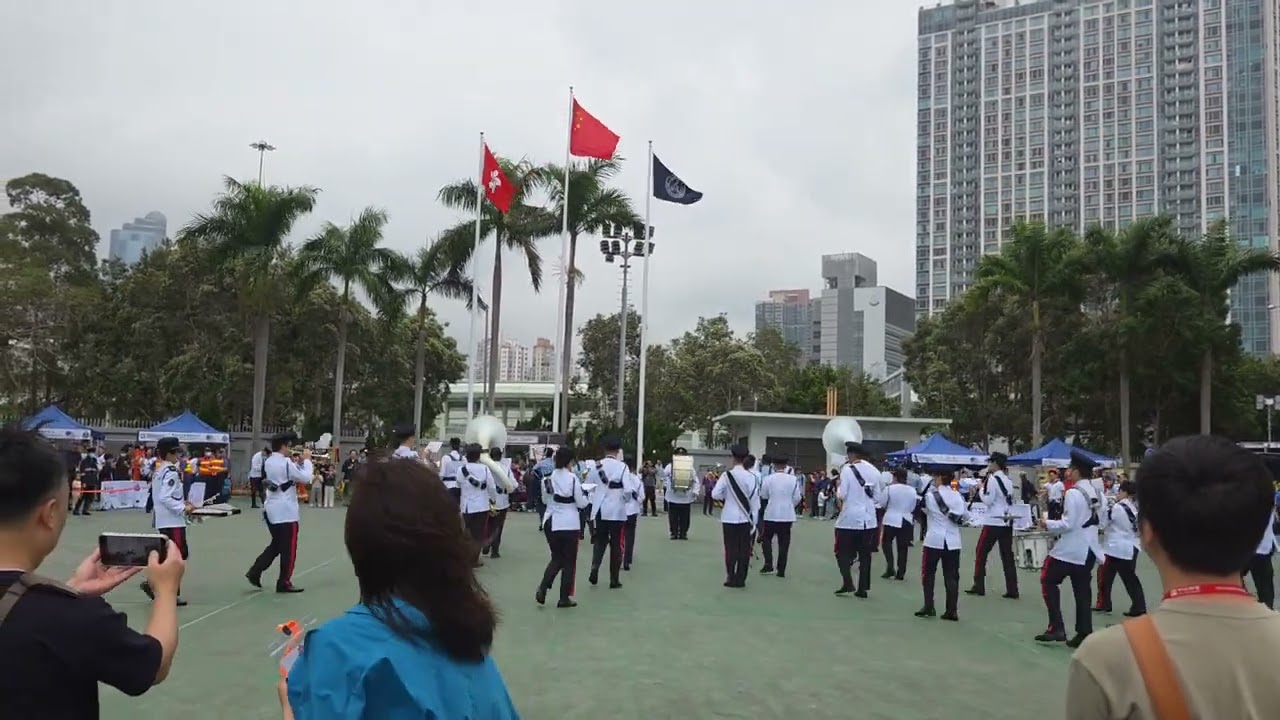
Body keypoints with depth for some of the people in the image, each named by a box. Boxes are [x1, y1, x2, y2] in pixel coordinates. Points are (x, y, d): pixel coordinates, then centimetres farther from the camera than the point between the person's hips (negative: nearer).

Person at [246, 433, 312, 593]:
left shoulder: (267, 462, 8)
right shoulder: (286, 462, -17)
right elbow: (305, 478, -14)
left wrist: (298, 462, 12)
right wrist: (306, 460, -4)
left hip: (270, 509, 8)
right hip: (286, 511, -8)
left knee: (276, 544, 20)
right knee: (288, 548, 2)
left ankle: (255, 572, 12)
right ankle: (284, 583, 7)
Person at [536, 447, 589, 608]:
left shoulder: (548, 478, 0)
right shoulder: (573, 478, -14)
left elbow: (545, 499, 11)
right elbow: (582, 503, -9)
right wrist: (584, 494, 10)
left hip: (550, 522, 5)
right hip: (569, 524, -5)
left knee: (556, 558, 19)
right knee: (569, 561, 9)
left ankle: (542, 589, 0)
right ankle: (564, 598, 12)